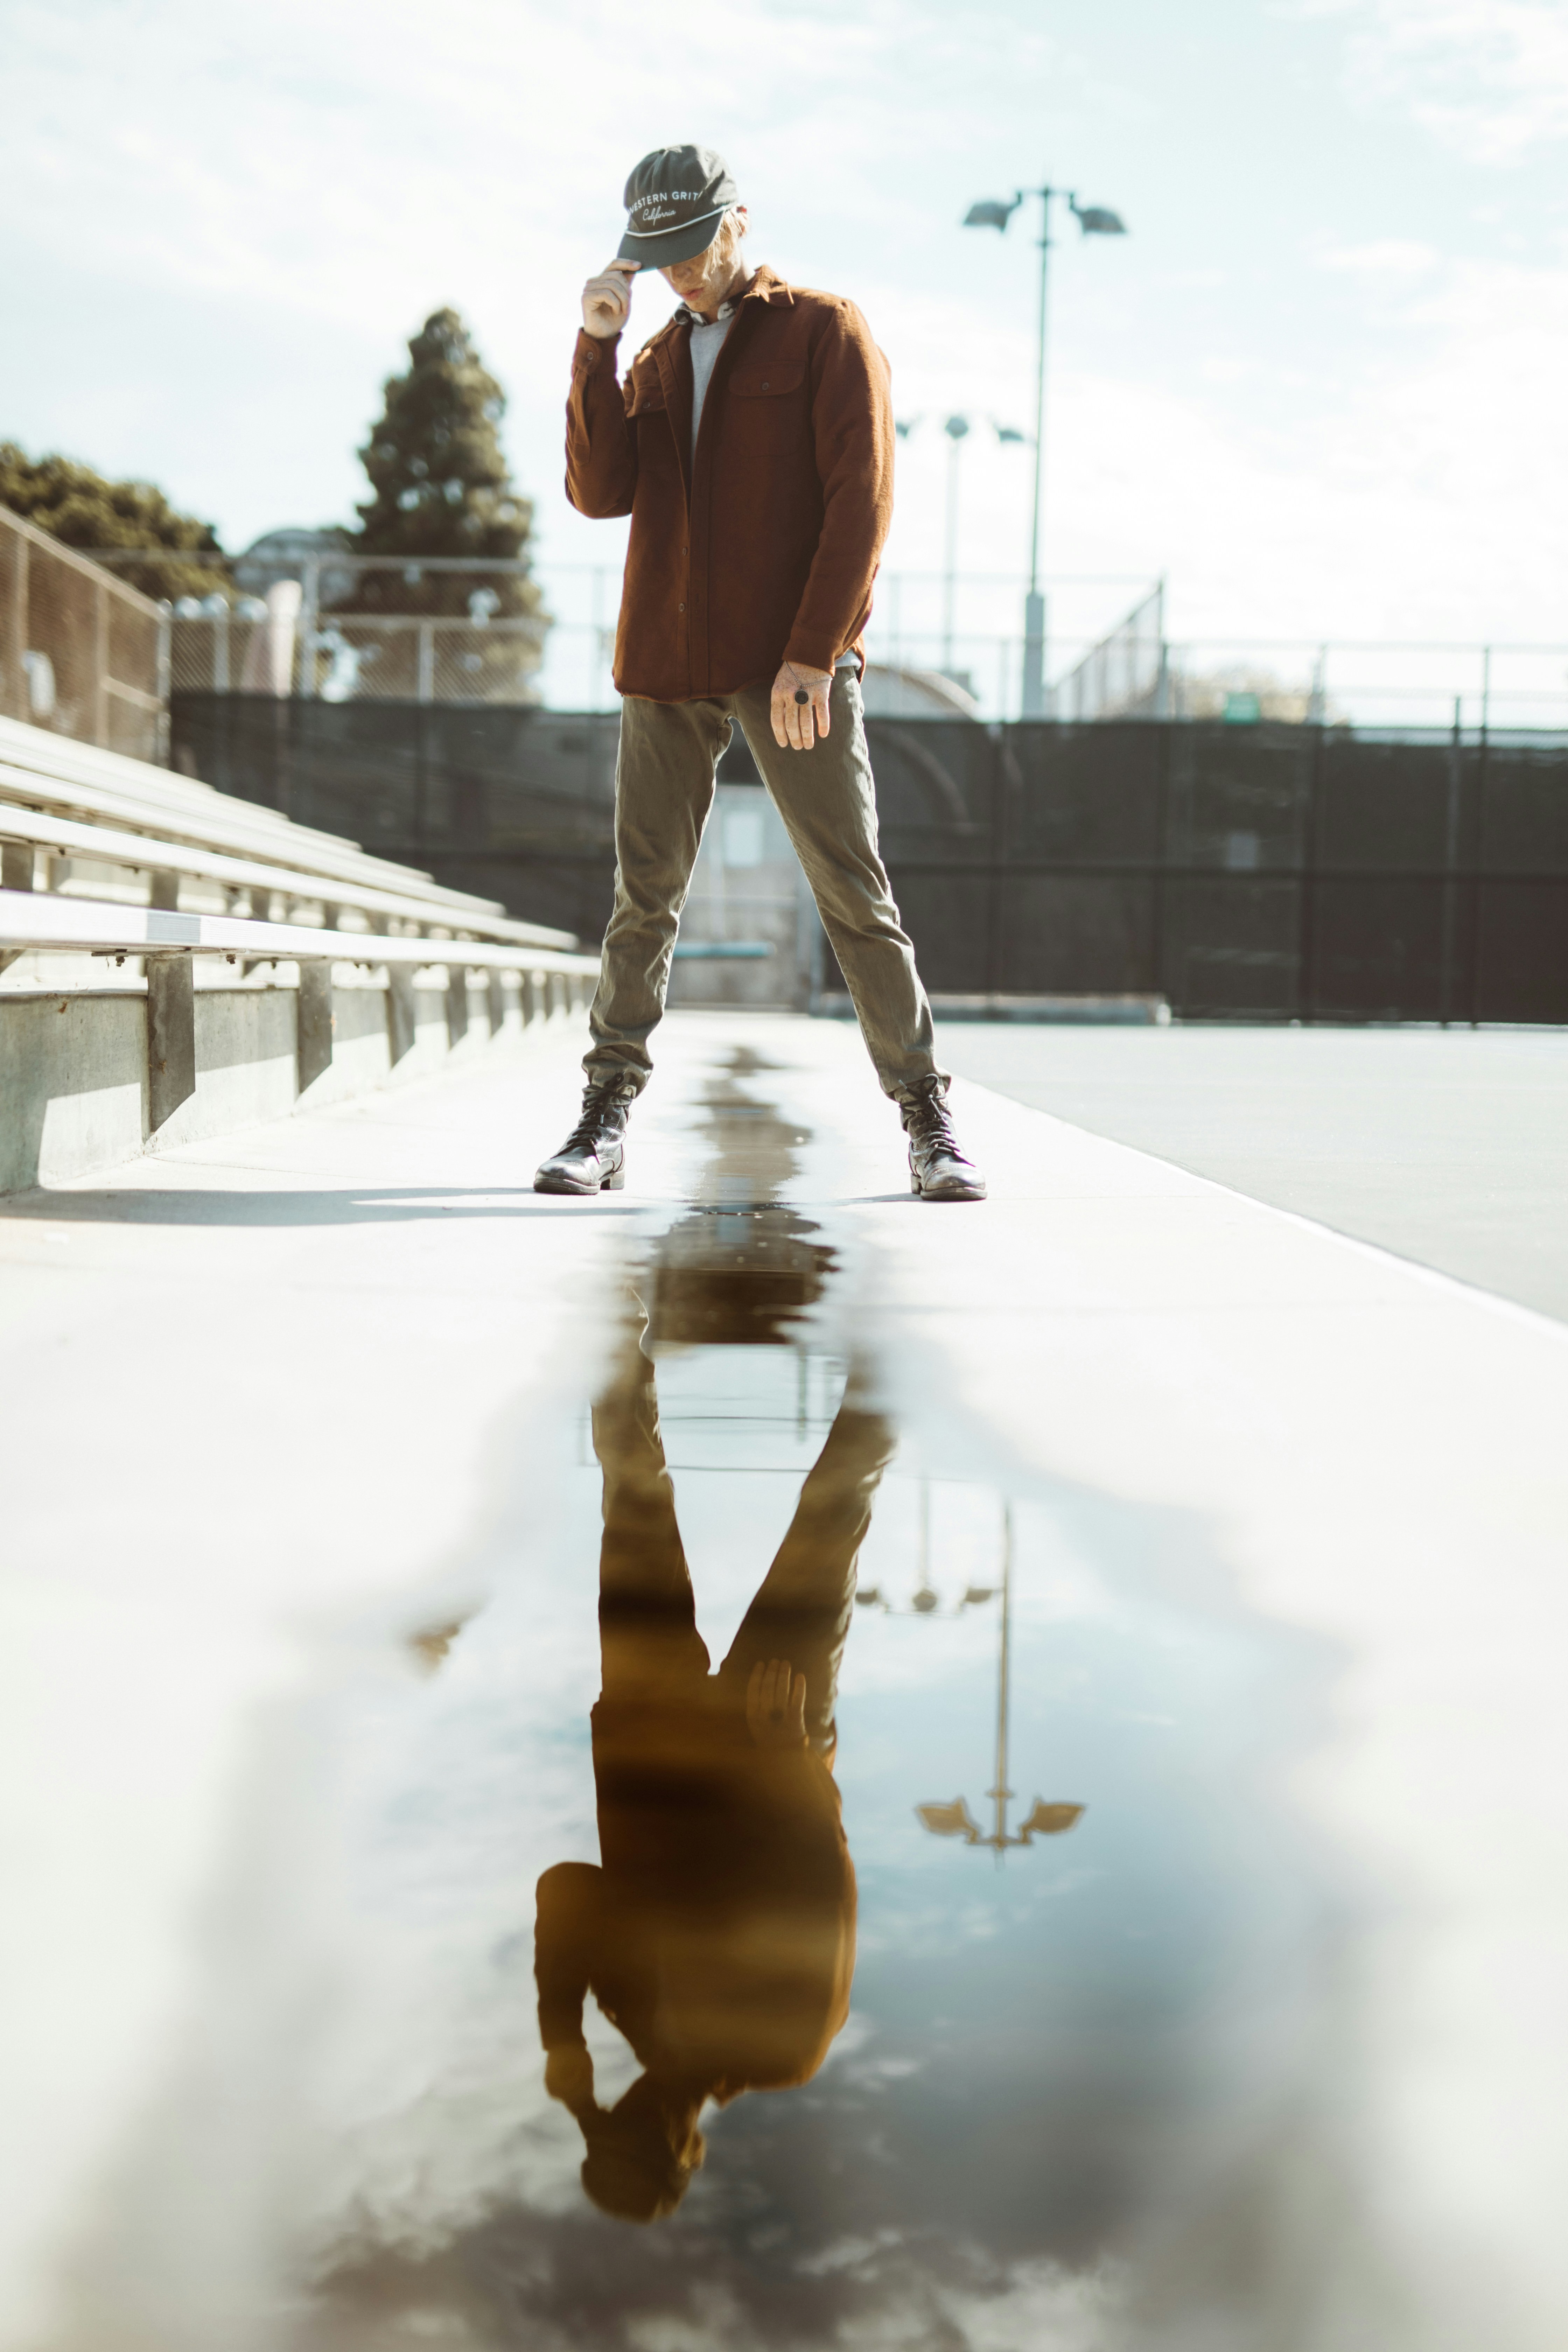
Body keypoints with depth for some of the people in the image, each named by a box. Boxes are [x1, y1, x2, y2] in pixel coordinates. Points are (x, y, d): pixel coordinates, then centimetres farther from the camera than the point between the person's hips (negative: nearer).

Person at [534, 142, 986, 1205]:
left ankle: (928, 1119, 2)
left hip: (795, 666, -4)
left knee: (855, 893, -5)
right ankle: (607, 1120, 8)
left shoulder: (826, 331, 3)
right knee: (644, 897, 3)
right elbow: (599, 492, 5)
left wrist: (813, 653, -15)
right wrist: (597, 346, -3)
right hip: (668, 664, 4)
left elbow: (862, 499, -6)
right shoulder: (657, 361, 18)